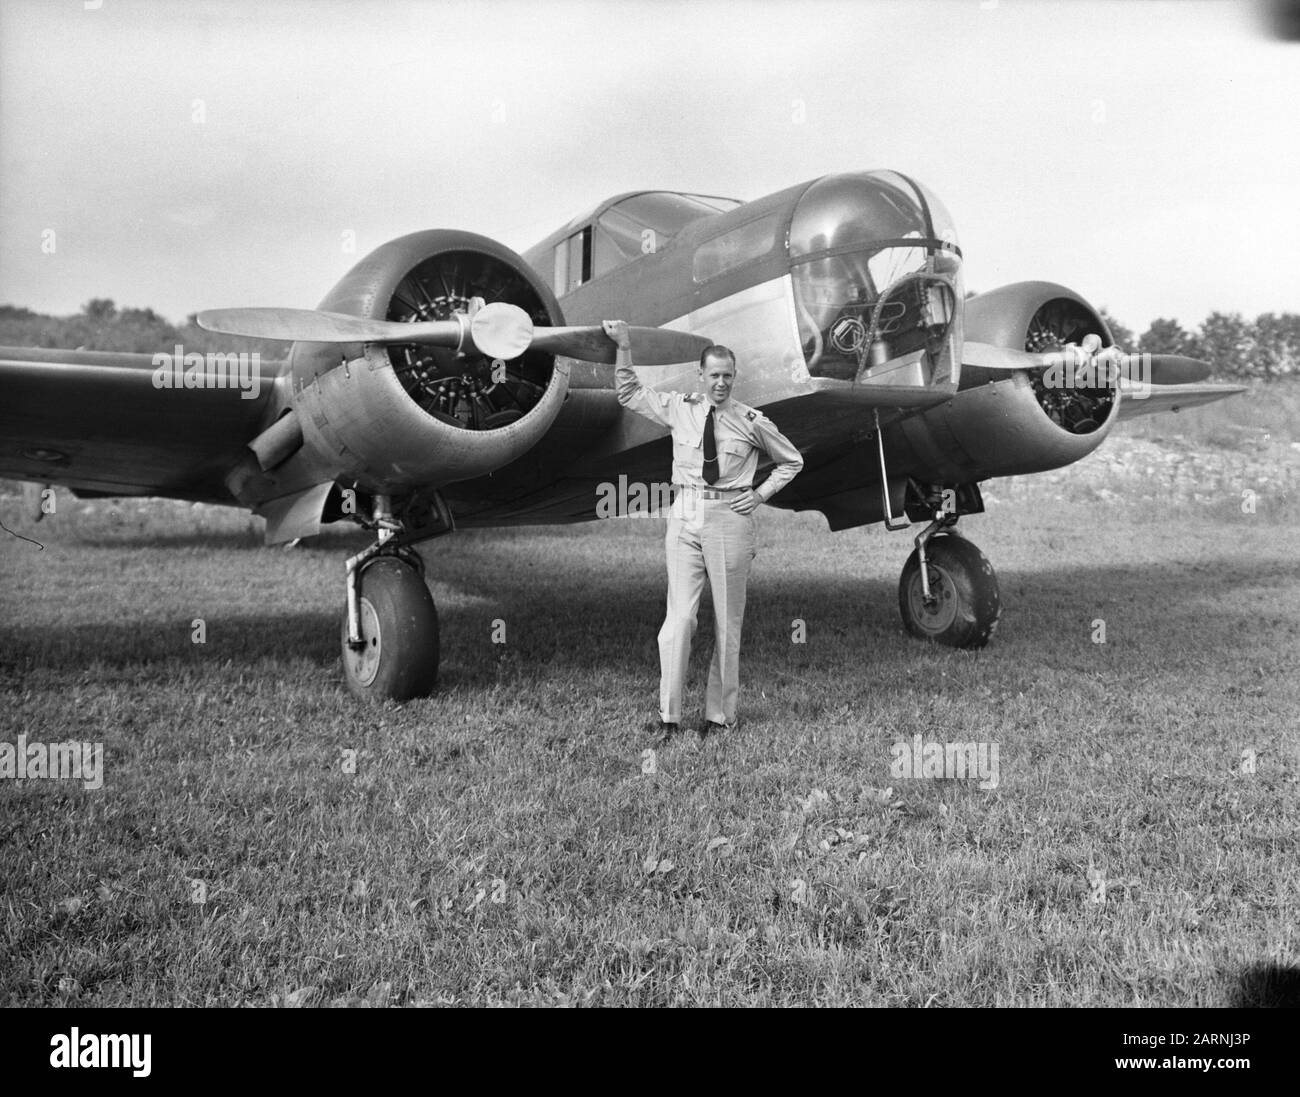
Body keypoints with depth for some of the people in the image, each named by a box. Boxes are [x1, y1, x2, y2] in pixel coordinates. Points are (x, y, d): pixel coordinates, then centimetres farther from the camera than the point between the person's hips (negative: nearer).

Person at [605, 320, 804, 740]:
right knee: (679, 616, -6)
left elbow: (792, 462, 15)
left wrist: (761, 494, 3)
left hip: (730, 517, -1)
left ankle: (719, 714, 16)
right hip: (685, 515, 1)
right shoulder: (678, 408, 6)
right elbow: (630, 394, 20)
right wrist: (623, 348, 11)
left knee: (727, 621, 5)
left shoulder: (751, 421, 1)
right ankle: (669, 714, 2)